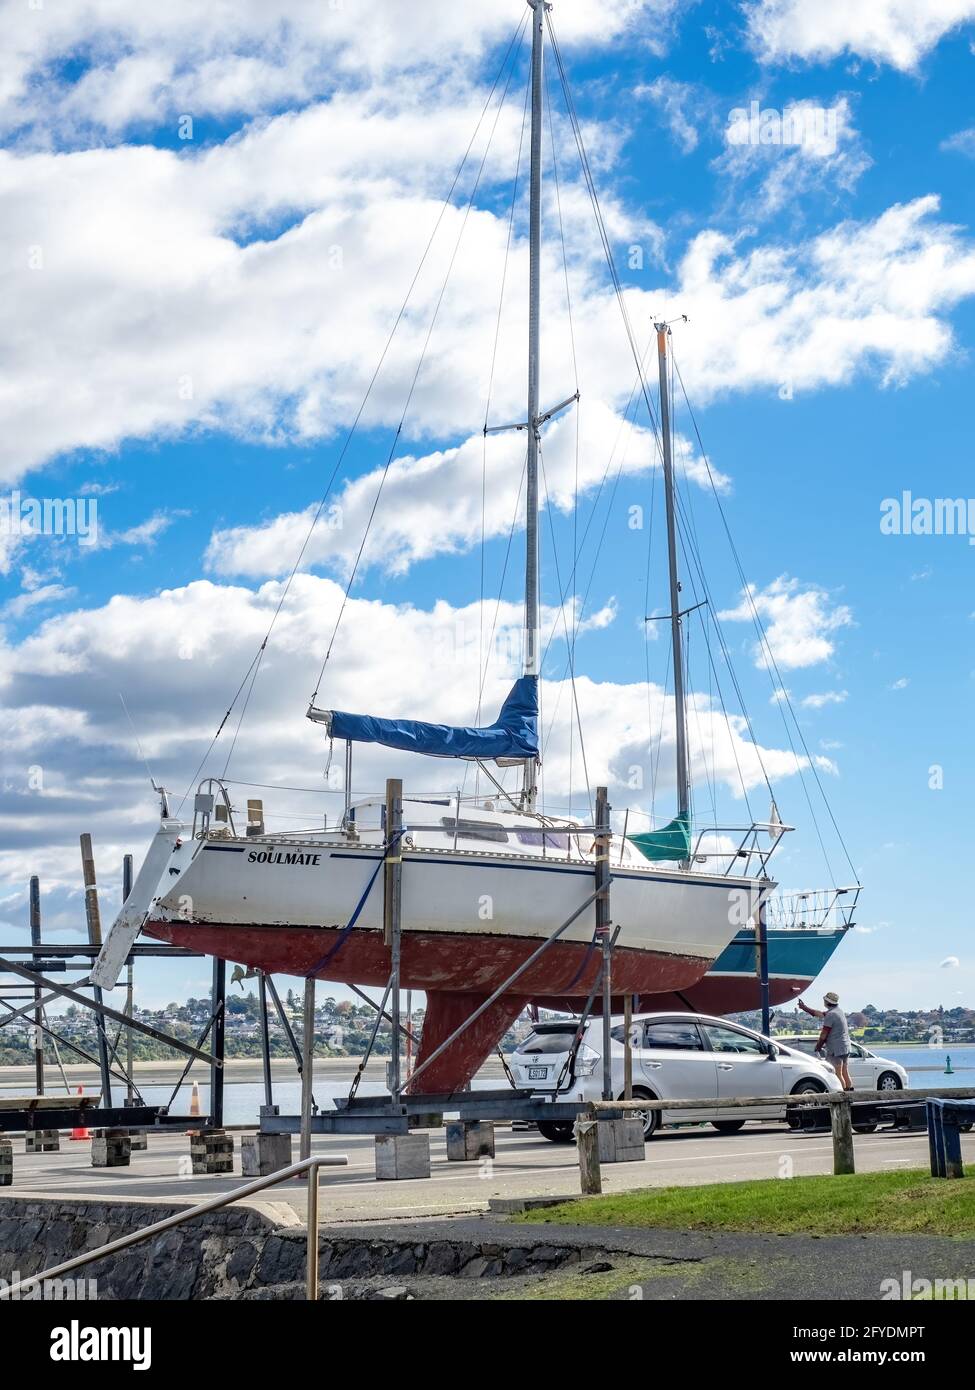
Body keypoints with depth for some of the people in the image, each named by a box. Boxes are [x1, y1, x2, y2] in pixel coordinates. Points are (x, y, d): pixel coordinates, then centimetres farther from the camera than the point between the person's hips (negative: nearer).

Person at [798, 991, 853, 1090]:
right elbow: (819, 1013, 24)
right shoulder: (839, 1011, 13)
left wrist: (818, 1046, 2)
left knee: (838, 1074, -5)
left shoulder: (830, 1015, -17)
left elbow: (824, 1034, -13)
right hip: (846, 1048, 9)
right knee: (845, 1073, 13)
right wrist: (804, 1007, 30)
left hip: (836, 1049, -9)